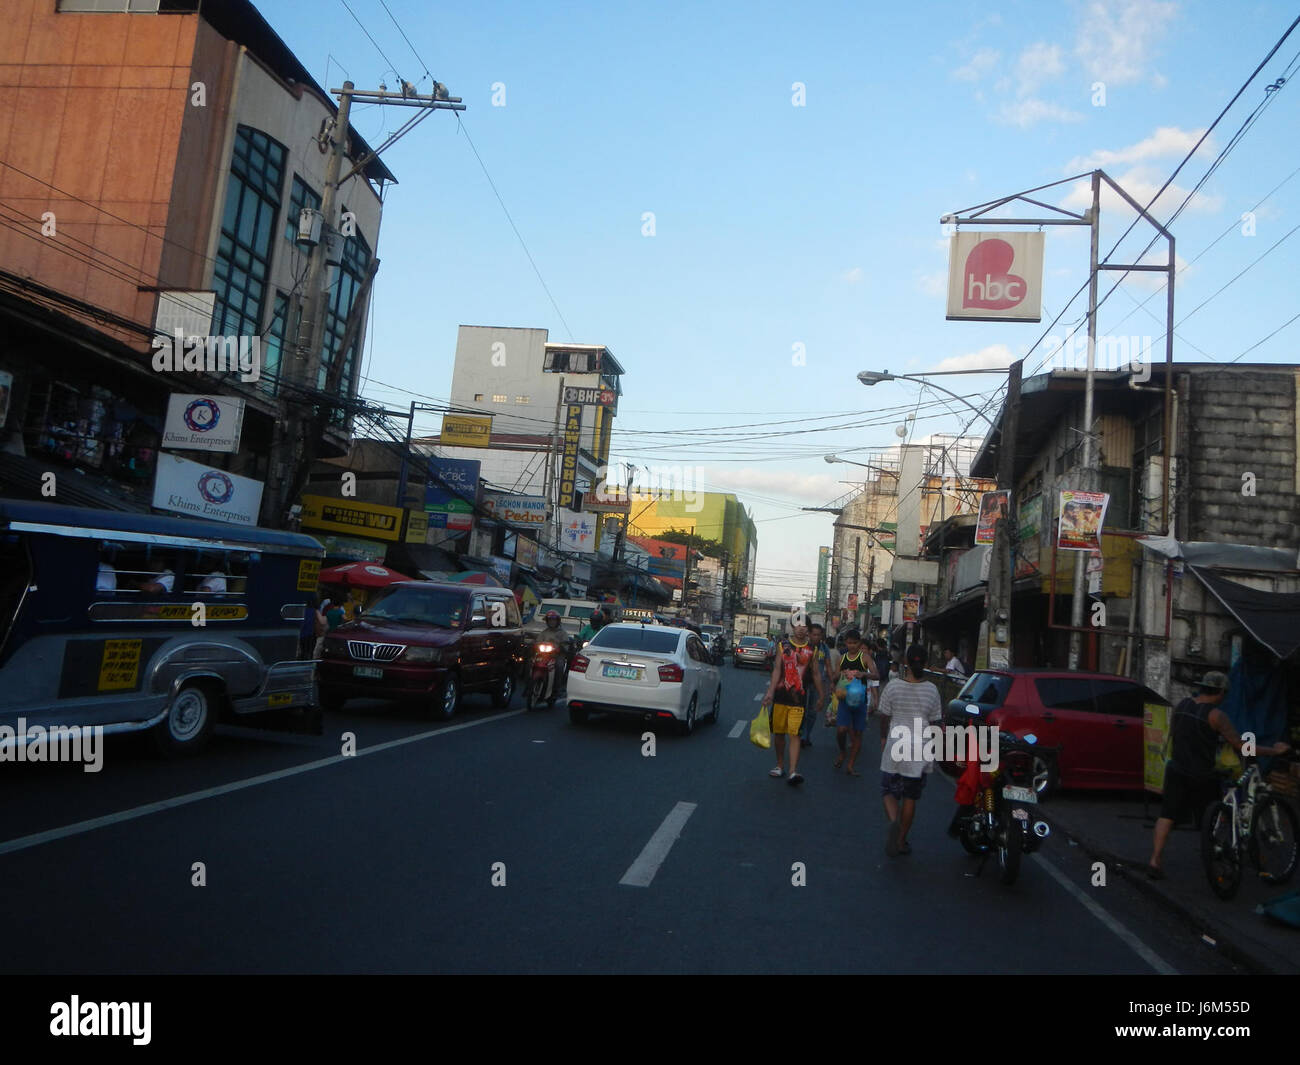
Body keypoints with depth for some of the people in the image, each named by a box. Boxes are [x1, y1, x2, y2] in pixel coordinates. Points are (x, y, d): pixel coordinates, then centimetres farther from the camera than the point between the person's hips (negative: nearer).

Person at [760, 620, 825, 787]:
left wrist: (821, 695, 17)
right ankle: (780, 766, 24)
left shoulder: (811, 650, 6)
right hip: (780, 696, 1)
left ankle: (793, 772, -13)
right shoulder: (783, 645, 4)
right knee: (778, 732, 9)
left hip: (798, 698, -1)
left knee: (795, 735, -9)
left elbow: (816, 673, 14)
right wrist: (770, 692, -9)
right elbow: (777, 669, -1)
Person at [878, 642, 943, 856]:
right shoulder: (931, 690, -6)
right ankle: (901, 840, 18)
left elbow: (884, 718, 1)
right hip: (919, 754, 1)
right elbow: (935, 722, 2)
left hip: (894, 751, -1)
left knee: (889, 793, 9)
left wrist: (883, 738, 19)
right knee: (910, 798, 13)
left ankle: (894, 822, -19)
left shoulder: (893, 687, -10)